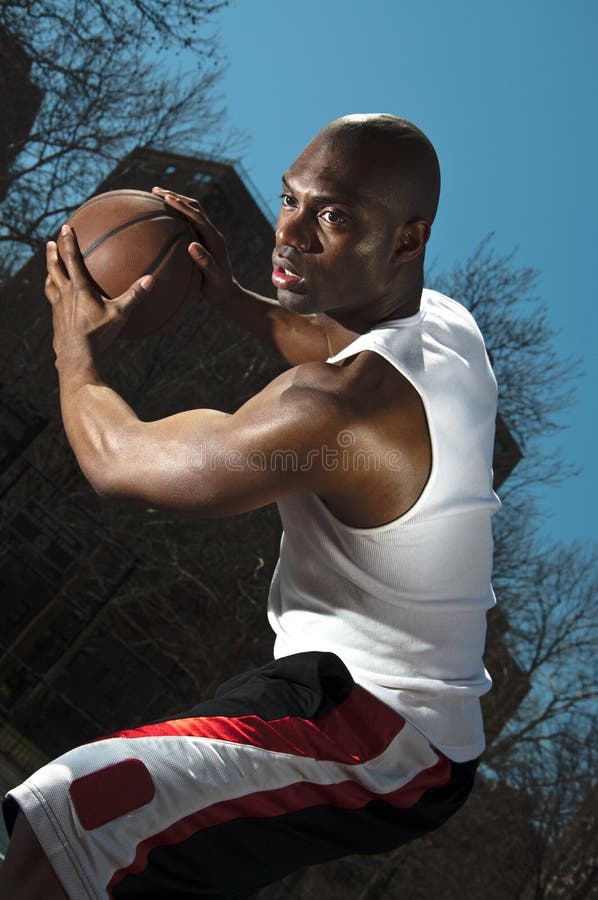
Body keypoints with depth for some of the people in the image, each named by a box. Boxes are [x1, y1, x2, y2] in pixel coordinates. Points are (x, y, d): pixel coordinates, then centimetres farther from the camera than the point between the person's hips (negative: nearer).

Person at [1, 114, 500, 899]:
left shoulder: (344, 406, -29)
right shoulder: (446, 321, 0)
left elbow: (118, 461, -18)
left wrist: (75, 352, 1)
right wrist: (232, 298, 15)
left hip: (378, 737, -10)